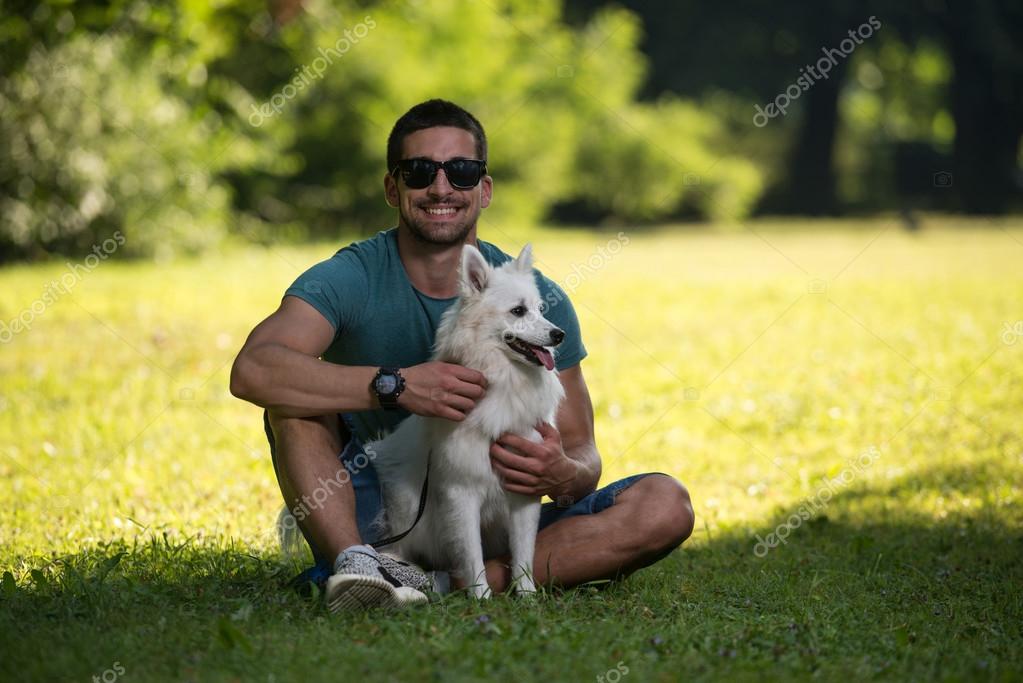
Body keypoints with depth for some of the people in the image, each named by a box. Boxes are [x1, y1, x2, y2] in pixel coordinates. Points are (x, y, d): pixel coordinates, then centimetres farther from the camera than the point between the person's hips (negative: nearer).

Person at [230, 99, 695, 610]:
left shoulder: (539, 299, -4)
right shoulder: (350, 280, -10)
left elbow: (582, 452, -2)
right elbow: (252, 370, -30)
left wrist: (564, 476, -28)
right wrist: (395, 385, -38)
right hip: (370, 522, -2)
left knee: (665, 505, -17)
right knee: (294, 397, -23)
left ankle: (462, 579, -30)